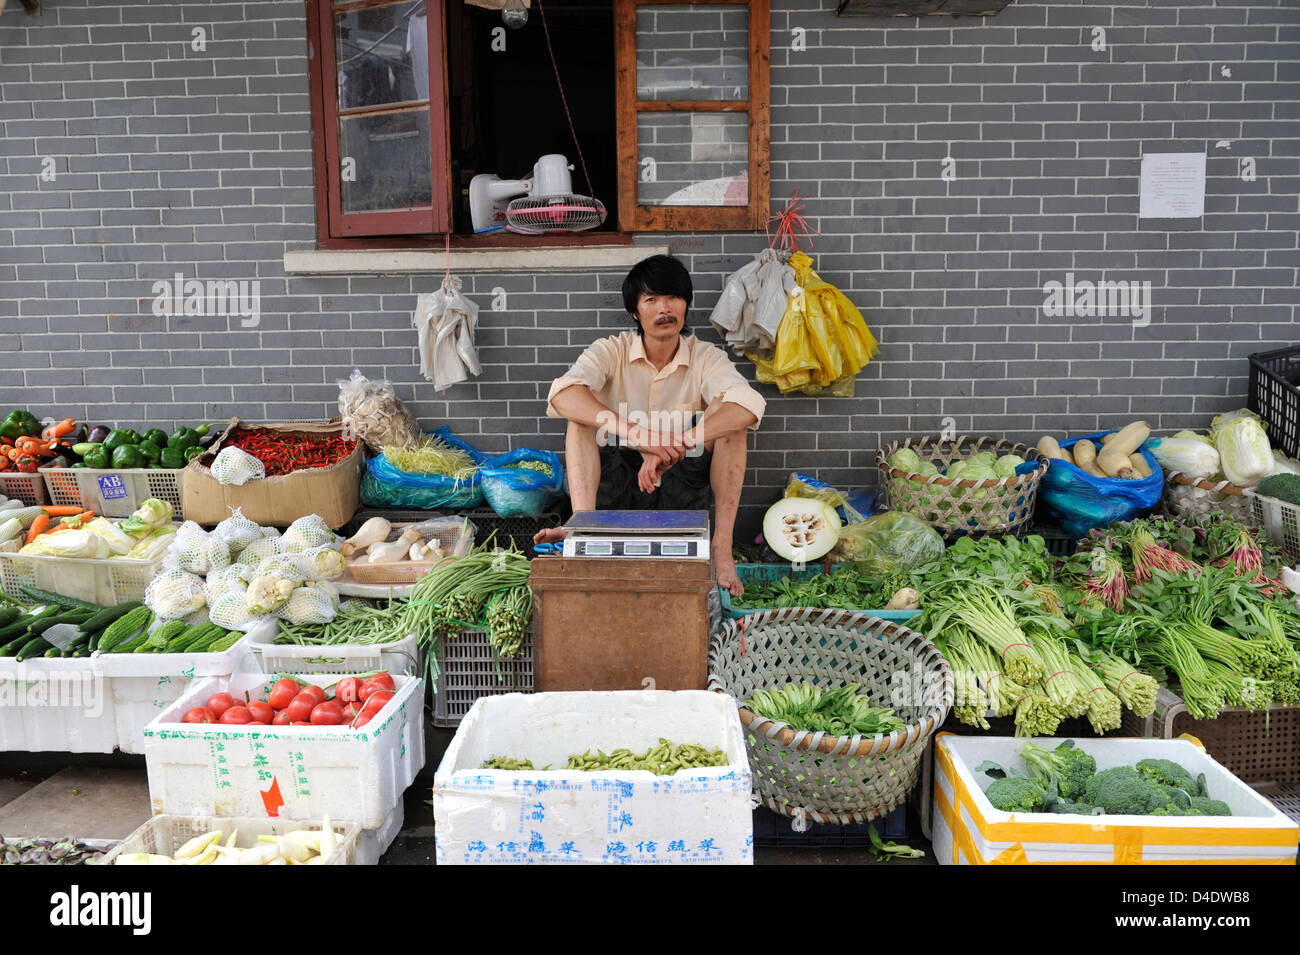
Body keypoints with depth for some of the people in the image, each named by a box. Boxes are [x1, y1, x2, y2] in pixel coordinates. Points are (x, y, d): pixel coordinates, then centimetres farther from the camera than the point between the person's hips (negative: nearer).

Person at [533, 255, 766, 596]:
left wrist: (674, 446, -39)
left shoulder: (706, 357, -2)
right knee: (585, 408, -19)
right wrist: (637, 434, -40)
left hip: (680, 491, 0)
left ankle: (722, 546, -31)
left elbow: (749, 405, -25)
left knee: (725, 413, -19)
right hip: (618, 488, 0)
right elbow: (563, 394, -25)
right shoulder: (612, 351, -3)